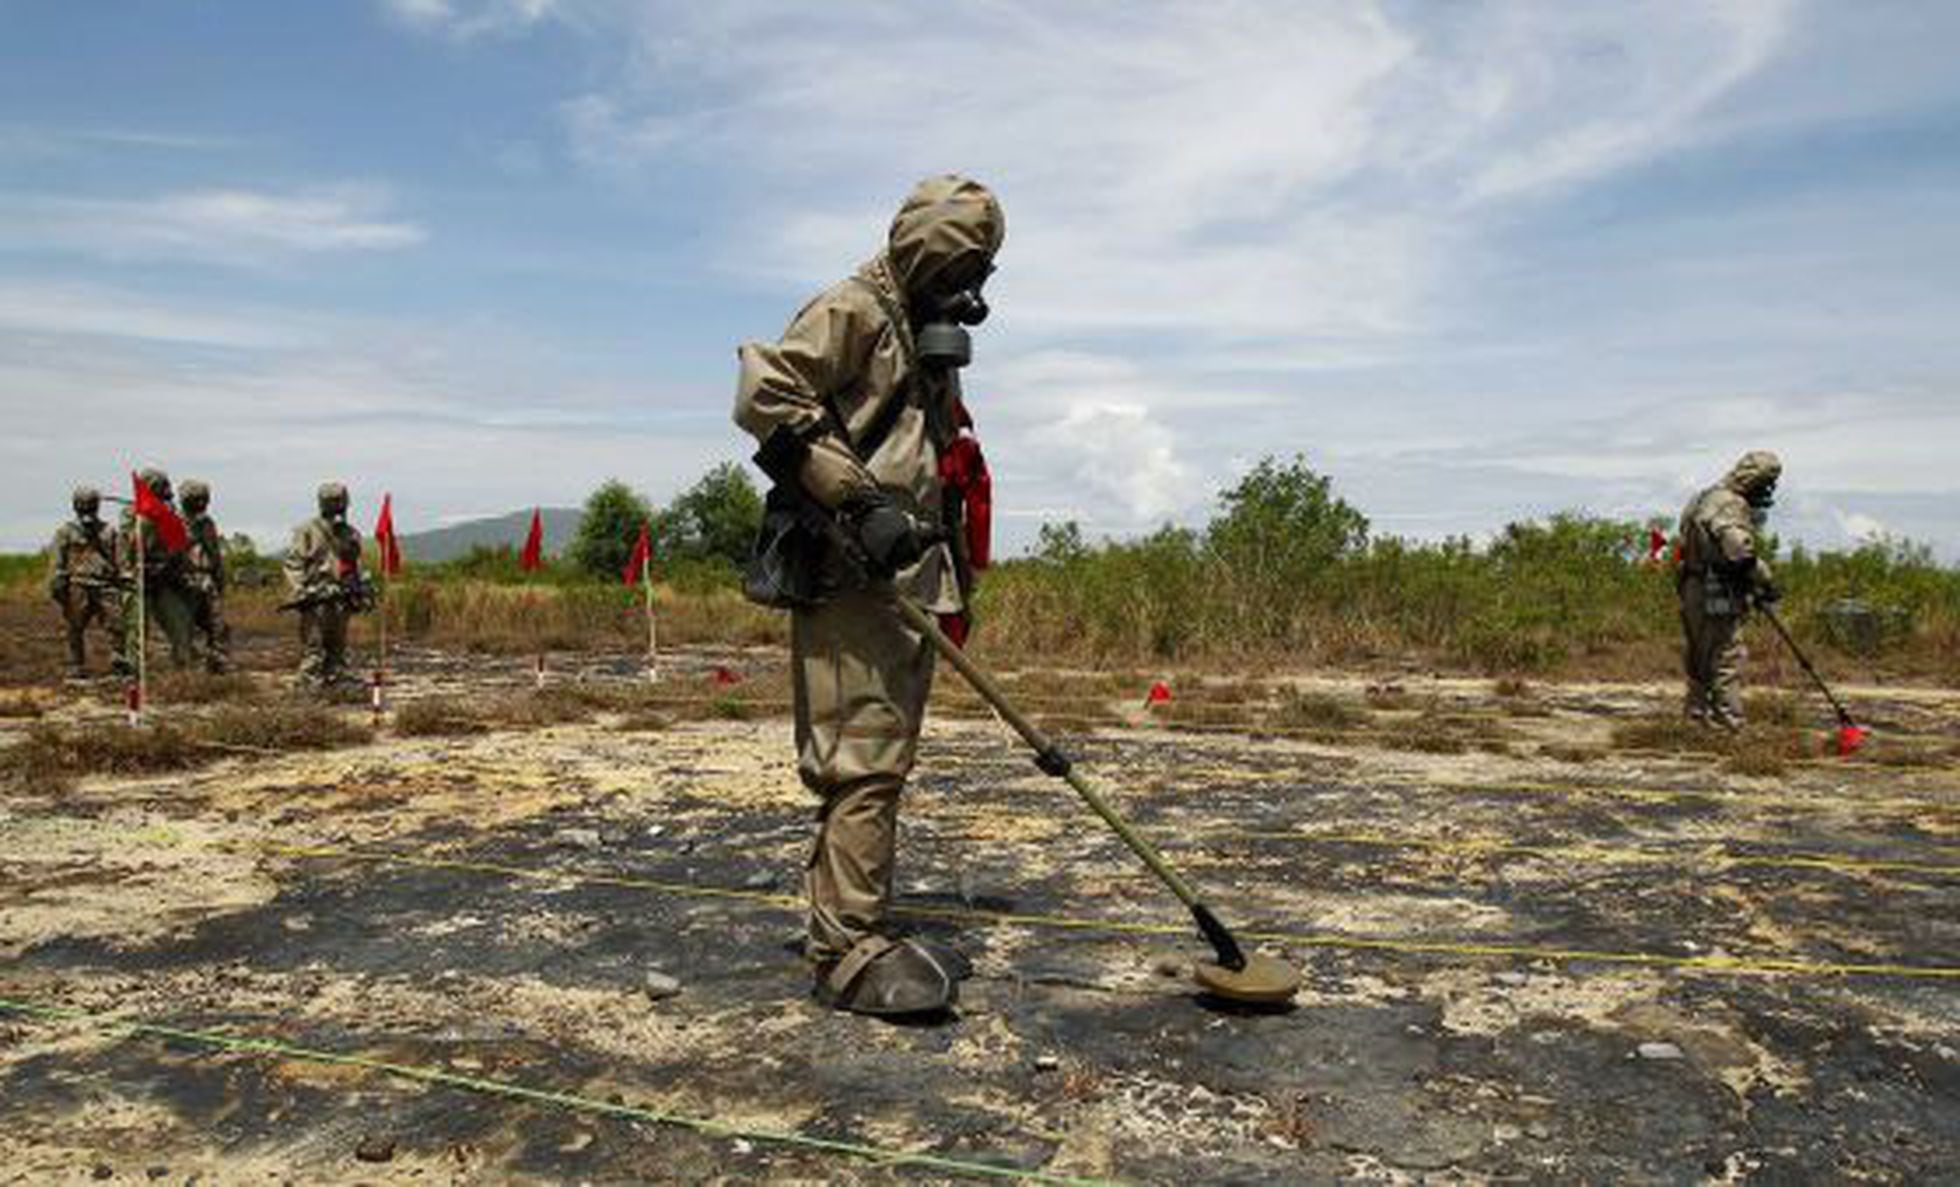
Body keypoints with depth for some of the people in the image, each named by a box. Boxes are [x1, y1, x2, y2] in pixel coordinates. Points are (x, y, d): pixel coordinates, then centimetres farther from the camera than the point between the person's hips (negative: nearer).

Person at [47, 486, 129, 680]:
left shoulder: (108, 532, 16)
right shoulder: (65, 532, 8)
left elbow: (119, 561, 18)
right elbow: (56, 562, 4)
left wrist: (122, 583, 14)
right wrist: (57, 586, -4)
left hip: (106, 586, 2)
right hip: (78, 587, -1)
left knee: (116, 623, -8)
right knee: (75, 629, 3)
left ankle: (120, 664, -1)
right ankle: (77, 669, 10)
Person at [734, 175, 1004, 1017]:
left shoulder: (928, 343, 24)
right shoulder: (851, 312, -4)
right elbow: (763, 396, -18)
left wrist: (957, 582, 25)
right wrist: (859, 502, -22)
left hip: (910, 579, 9)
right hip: (850, 578, -9)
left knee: (884, 762, 12)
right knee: (864, 762, -11)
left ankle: (855, 925, 23)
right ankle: (849, 952, -4)